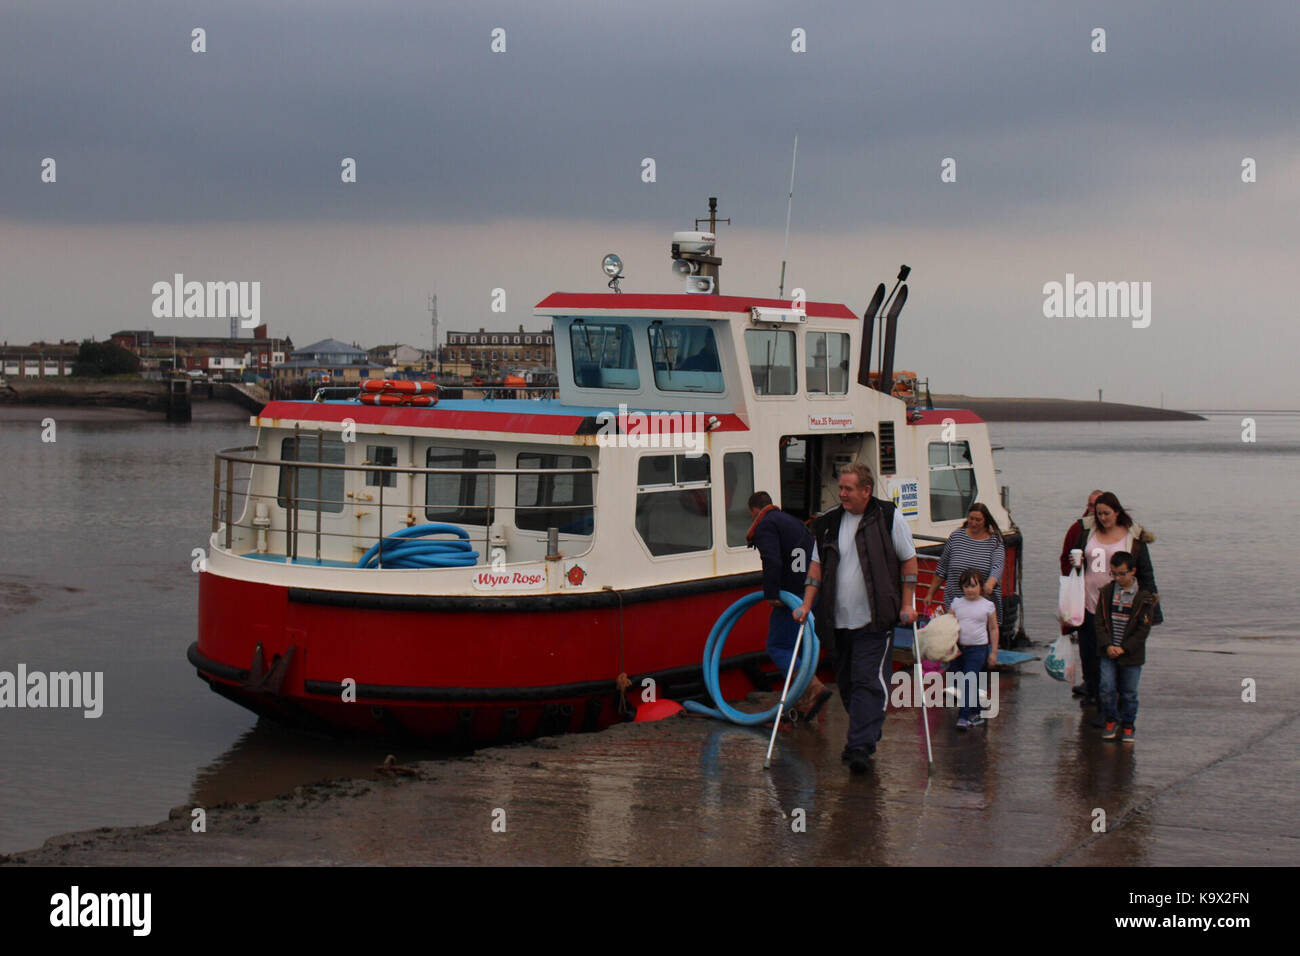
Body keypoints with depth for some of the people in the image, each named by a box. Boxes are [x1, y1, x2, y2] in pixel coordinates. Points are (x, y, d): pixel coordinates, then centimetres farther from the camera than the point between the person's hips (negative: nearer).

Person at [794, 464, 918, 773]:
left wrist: (907, 605, -2)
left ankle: (860, 748, -16)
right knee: (846, 682, 11)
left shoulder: (888, 517, -2)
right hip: (837, 620, 5)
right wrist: (806, 605, 4)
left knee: (868, 682, -13)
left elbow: (908, 560, 3)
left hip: (875, 620, -5)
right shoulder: (829, 523, 8)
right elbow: (817, 565, 13)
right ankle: (867, 736, 29)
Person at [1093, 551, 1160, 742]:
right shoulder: (1106, 592, 2)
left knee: (1129, 692, 7)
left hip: (1131, 654, -2)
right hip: (1108, 651, 2)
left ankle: (1128, 726, 21)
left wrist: (1124, 648, -13)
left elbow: (1143, 628, -8)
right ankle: (1111, 721, 15)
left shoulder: (1144, 597, -8)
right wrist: (1107, 645, -11)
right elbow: (1100, 622, 2)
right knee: (1107, 688, -3)